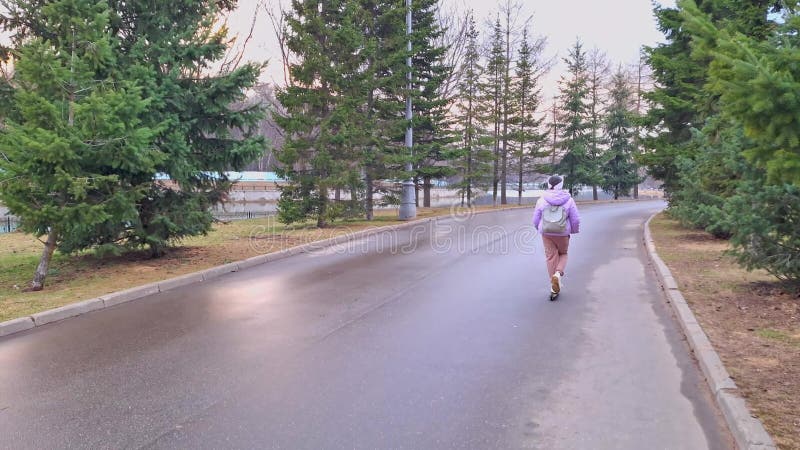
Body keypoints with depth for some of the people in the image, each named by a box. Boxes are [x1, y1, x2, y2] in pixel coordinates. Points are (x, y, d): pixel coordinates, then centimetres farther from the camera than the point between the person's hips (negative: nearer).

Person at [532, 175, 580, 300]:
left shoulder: (542, 200, -4)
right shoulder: (568, 200, -6)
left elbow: (536, 220, 1)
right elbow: (576, 219, -5)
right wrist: (574, 230, 15)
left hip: (546, 233, 1)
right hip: (562, 233, -1)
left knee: (551, 257, 9)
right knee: (563, 254, 22)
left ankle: (554, 289, 10)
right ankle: (558, 274, -7)